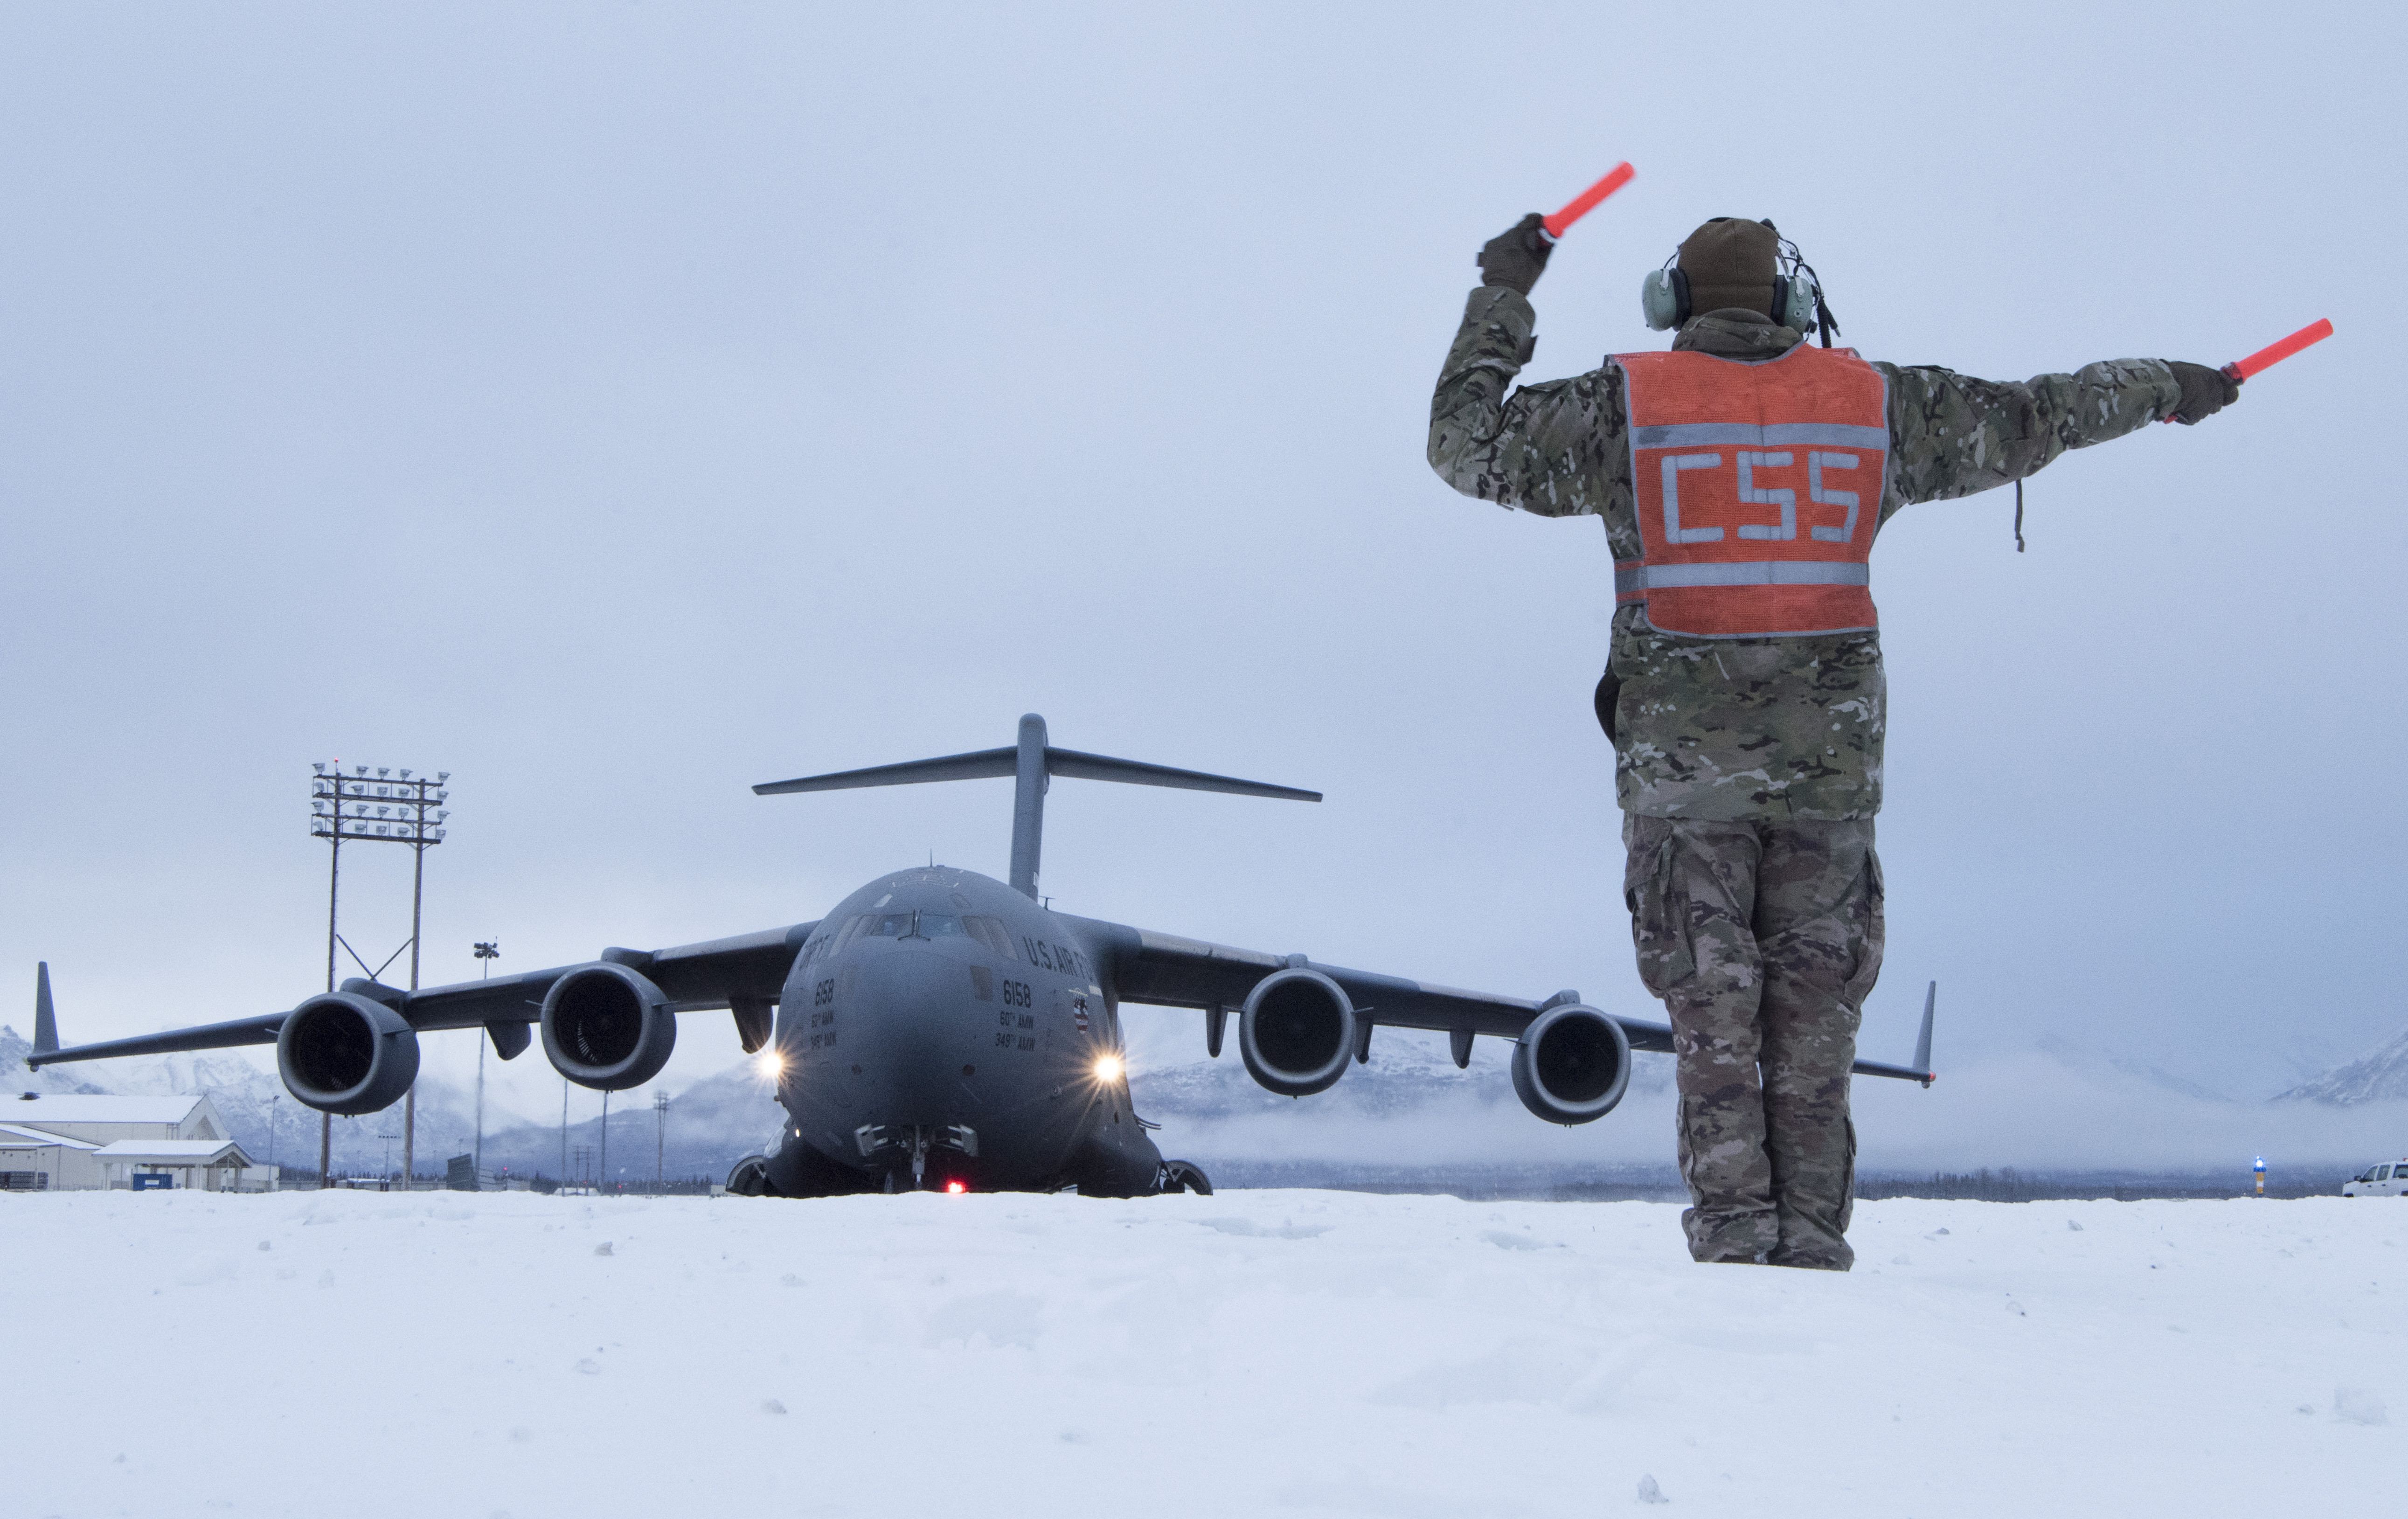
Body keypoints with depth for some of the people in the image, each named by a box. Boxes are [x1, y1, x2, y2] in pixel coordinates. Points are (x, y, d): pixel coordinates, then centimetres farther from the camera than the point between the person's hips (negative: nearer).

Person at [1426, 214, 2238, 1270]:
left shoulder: (1625, 405, -1)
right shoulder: (1872, 403, 6)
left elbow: (1467, 446, 9)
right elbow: (2028, 419, 18)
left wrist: (1501, 300, 20)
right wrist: (2166, 387, 34)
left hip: (1683, 753, -1)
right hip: (1829, 753, 1)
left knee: (1712, 1005, 5)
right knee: (1814, 1006, 9)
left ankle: (1732, 1232, -1)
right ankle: (1812, 1241, 8)